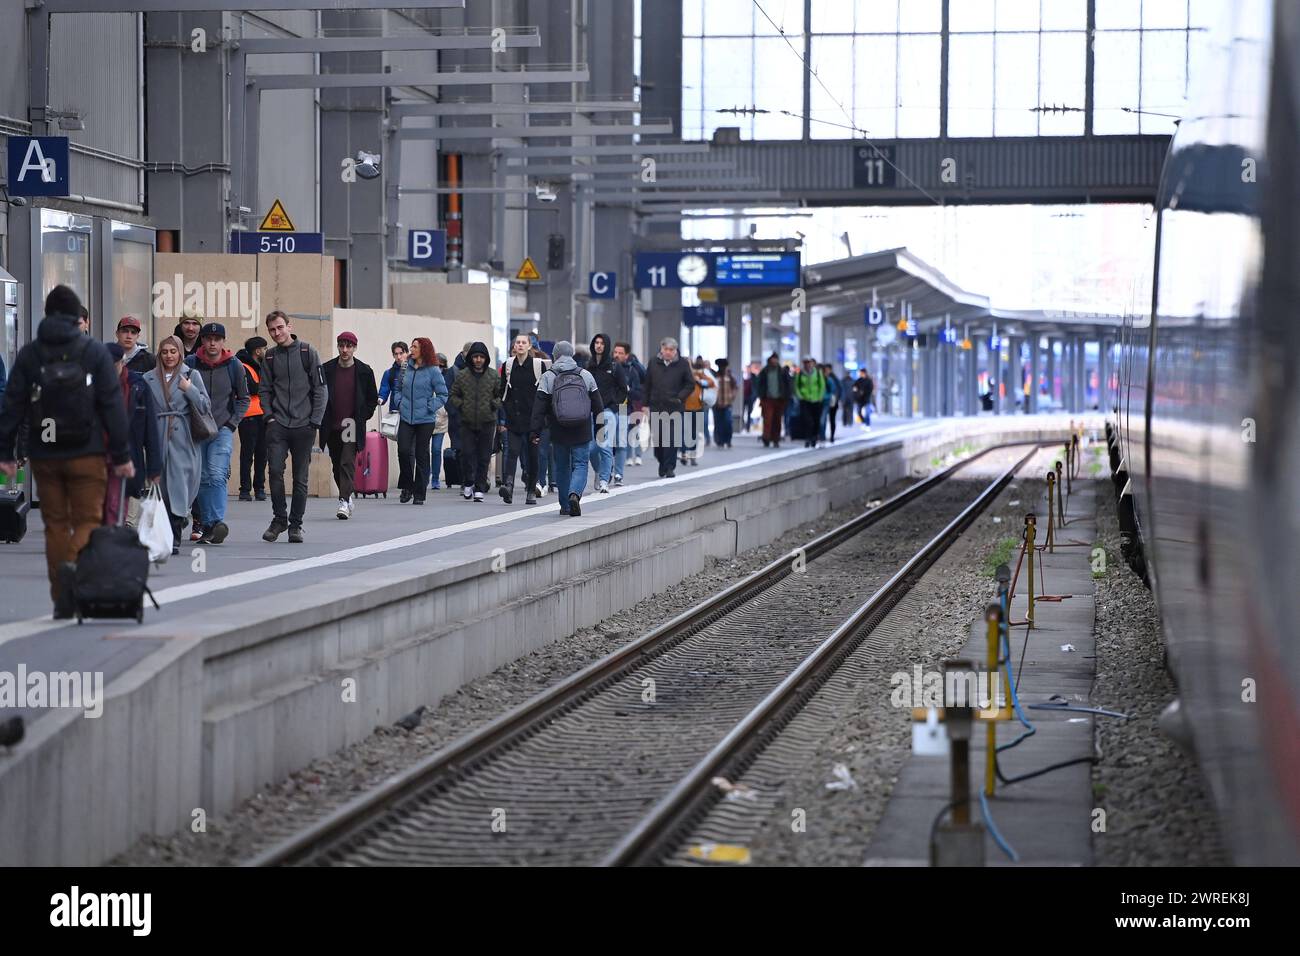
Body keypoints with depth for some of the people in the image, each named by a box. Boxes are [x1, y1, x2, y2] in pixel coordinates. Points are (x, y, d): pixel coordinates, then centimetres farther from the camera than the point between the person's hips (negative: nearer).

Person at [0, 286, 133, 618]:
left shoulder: (28, 354, 5)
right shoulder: (95, 351, -1)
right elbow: (113, 405, -3)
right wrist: (122, 454, -1)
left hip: (44, 456, 2)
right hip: (87, 454, -2)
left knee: (55, 525, 10)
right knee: (87, 521, 1)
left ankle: (62, 600, 12)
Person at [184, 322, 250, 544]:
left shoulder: (234, 365, 2)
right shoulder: (190, 364, 0)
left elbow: (243, 398, 11)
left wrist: (232, 422, 1)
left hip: (223, 429, -2)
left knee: (217, 475, -18)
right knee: (202, 478, 5)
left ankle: (217, 521, -25)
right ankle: (206, 524, 13)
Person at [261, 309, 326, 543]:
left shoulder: (307, 352, 1)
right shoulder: (270, 357, 10)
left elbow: (319, 389, 0)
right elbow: (266, 390, 15)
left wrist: (315, 421, -6)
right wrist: (269, 416, 0)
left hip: (303, 426, -2)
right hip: (278, 425, 2)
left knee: (300, 478, 2)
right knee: (275, 471, -11)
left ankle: (295, 524, 12)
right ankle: (279, 519, 4)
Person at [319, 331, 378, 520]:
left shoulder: (364, 371, 0)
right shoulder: (326, 369, 2)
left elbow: (373, 399, 10)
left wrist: (362, 417, 2)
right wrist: (322, 420, 3)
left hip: (352, 427, -3)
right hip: (332, 427, 3)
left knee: (347, 463, -14)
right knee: (337, 465, 11)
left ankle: (344, 501, -19)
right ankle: (347, 497, 27)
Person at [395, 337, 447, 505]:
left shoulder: (433, 371, -6)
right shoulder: (407, 368, 7)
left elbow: (443, 394, -3)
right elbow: (399, 388, 22)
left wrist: (431, 407, -12)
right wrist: (399, 403, 8)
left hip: (425, 420, -3)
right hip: (406, 418, 3)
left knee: (421, 455, 3)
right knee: (403, 451, -10)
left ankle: (419, 493, 10)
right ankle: (407, 486, 8)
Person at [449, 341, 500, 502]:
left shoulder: (493, 377, 3)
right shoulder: (462, 376, 3)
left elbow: (502, 396, 11)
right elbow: (453, 395, 13)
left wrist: (494, 404, -7)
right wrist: (460, 405, -4)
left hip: (487, 422, 0)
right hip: (467, 422, 0)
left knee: (484, 457, 2)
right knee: (467, 453, -8)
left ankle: (480, 488, 9)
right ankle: (468, 483, 13)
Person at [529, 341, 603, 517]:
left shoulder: (548, 377, -2)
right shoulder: (586, 375, 4)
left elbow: (539, 408, -6)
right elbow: (597, 405, 8)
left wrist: (535, 431, -5)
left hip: (559, 433, 0)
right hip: (582, 433, 0)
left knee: (562, 467, 13)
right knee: (580, 465, 3)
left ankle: (565, 505, 17)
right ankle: (575, 494, -23)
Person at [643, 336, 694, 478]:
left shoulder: (682, 364, 1)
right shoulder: (654, 364, 8)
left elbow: (690, 384, 5)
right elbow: (647, 385, 13)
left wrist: (680, 397, -8)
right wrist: (646, 403, 8)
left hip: (675, 408, -2)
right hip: (656, 407, 2)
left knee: (672, 439, -7)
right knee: (657, 438, 4)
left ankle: (669, 467, -2)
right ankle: (663, 463, 25)